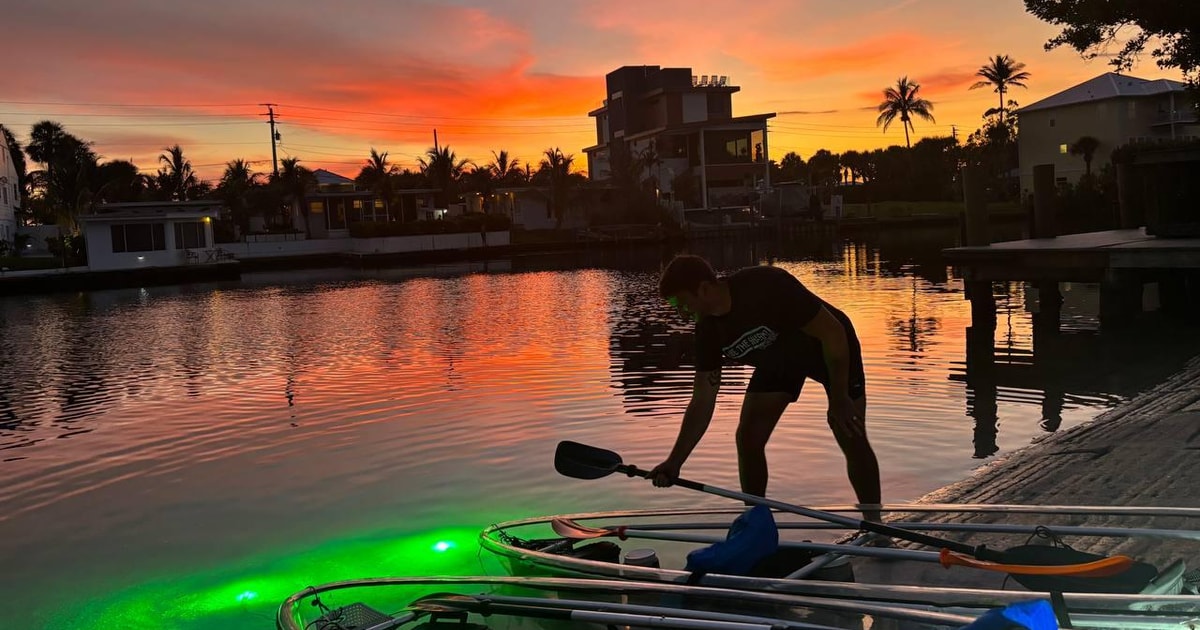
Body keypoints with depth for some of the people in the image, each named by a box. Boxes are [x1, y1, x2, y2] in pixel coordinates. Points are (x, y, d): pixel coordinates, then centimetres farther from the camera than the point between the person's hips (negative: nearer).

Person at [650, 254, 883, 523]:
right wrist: (674, 462, -20)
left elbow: (833, 333, -30)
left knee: (852, 439, -11)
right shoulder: (708, 329, -18)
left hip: (832, 349, -5)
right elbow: (702, 402, -14)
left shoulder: (767, 287, -37)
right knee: (748, 438, -5)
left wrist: (839, 400, -25)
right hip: (778, 360, 6)